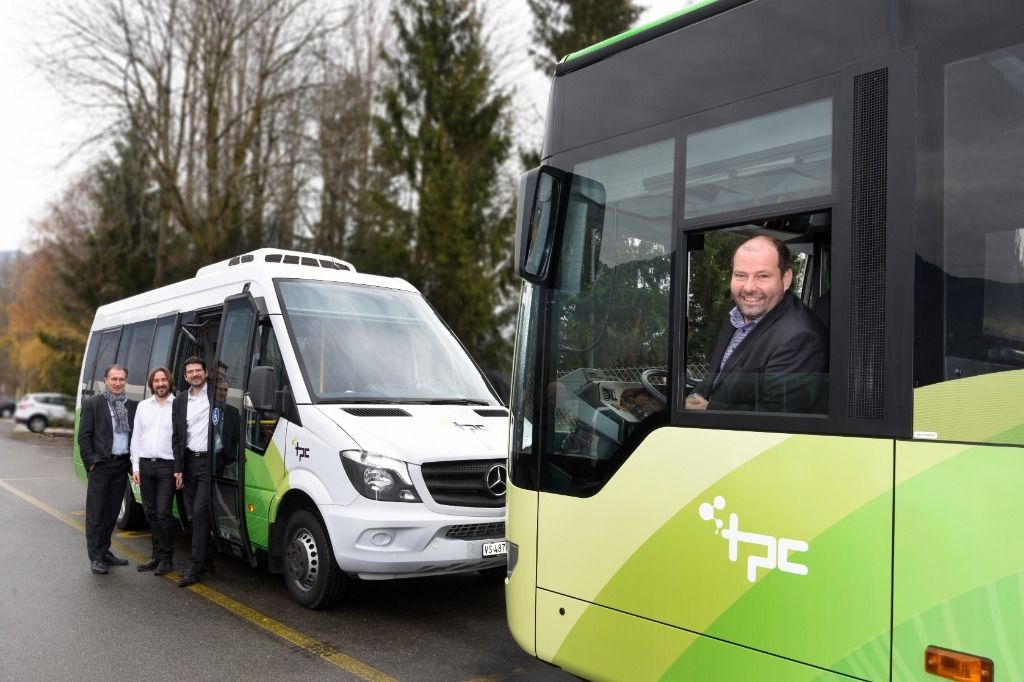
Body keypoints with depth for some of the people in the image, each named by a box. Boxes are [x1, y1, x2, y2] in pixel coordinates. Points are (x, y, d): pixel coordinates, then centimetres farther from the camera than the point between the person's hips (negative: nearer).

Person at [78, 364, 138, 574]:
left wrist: (133, 462, 3)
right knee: (95, 512, 1)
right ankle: (95, 557, 5)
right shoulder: (92, 404, -1)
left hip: (122, 465, 4)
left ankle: (105, 551, 22)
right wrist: (90, 461, -9)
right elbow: (83, 436, -4)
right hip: (101, 465, -4)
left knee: (112, 511, 12)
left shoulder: (132, 406, 9)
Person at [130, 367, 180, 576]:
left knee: (163, 513, -7)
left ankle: (167, 558, 2)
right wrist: (135, 467, 6)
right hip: (145, 464, 5)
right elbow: (136, 437, 13)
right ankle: (157, 555, 19)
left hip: (167, 466, -5)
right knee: (151, 513, 10)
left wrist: (180, 470, -10)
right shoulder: (143, 406, 11)